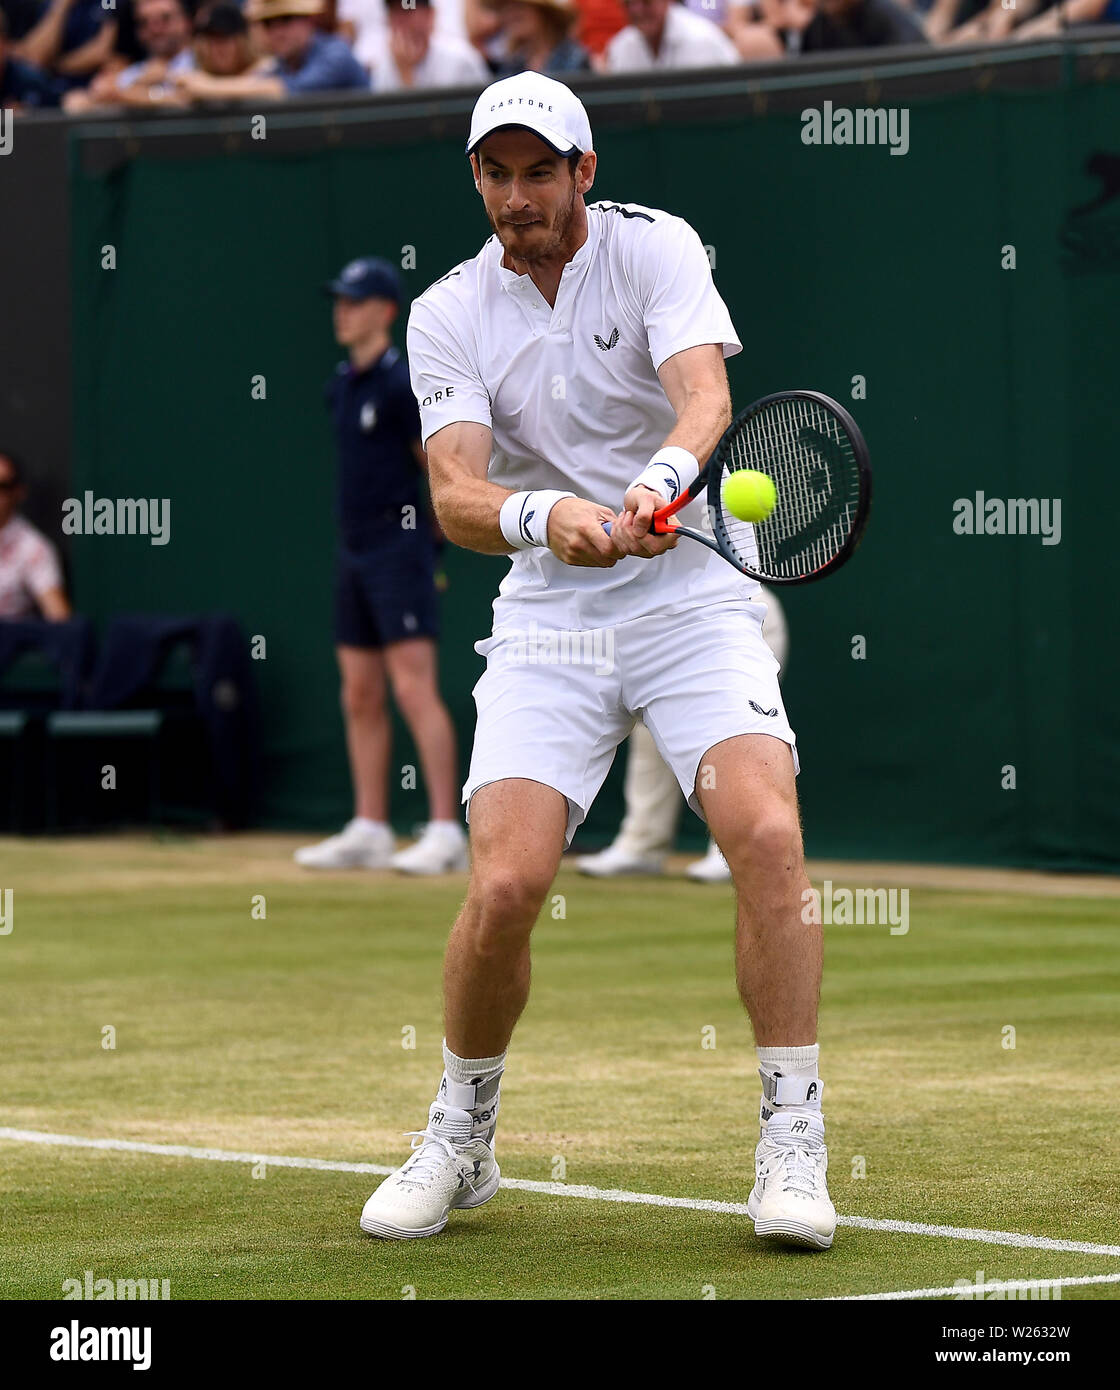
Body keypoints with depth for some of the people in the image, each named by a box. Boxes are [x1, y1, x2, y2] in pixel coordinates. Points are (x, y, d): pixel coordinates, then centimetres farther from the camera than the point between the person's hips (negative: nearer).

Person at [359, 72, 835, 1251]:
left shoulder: (656, 249, -3)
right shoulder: (448, 316, 0)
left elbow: (704, 391, -20)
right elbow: (454, 493, -13)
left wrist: (660, 481, -42)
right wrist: (543, 516, -35)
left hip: (689, 593, -1)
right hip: (545, 624, 1)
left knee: (766, 833, -23)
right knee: (506, 880, -16)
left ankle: (791, 1150, -13)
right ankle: (459, 1142, 9)